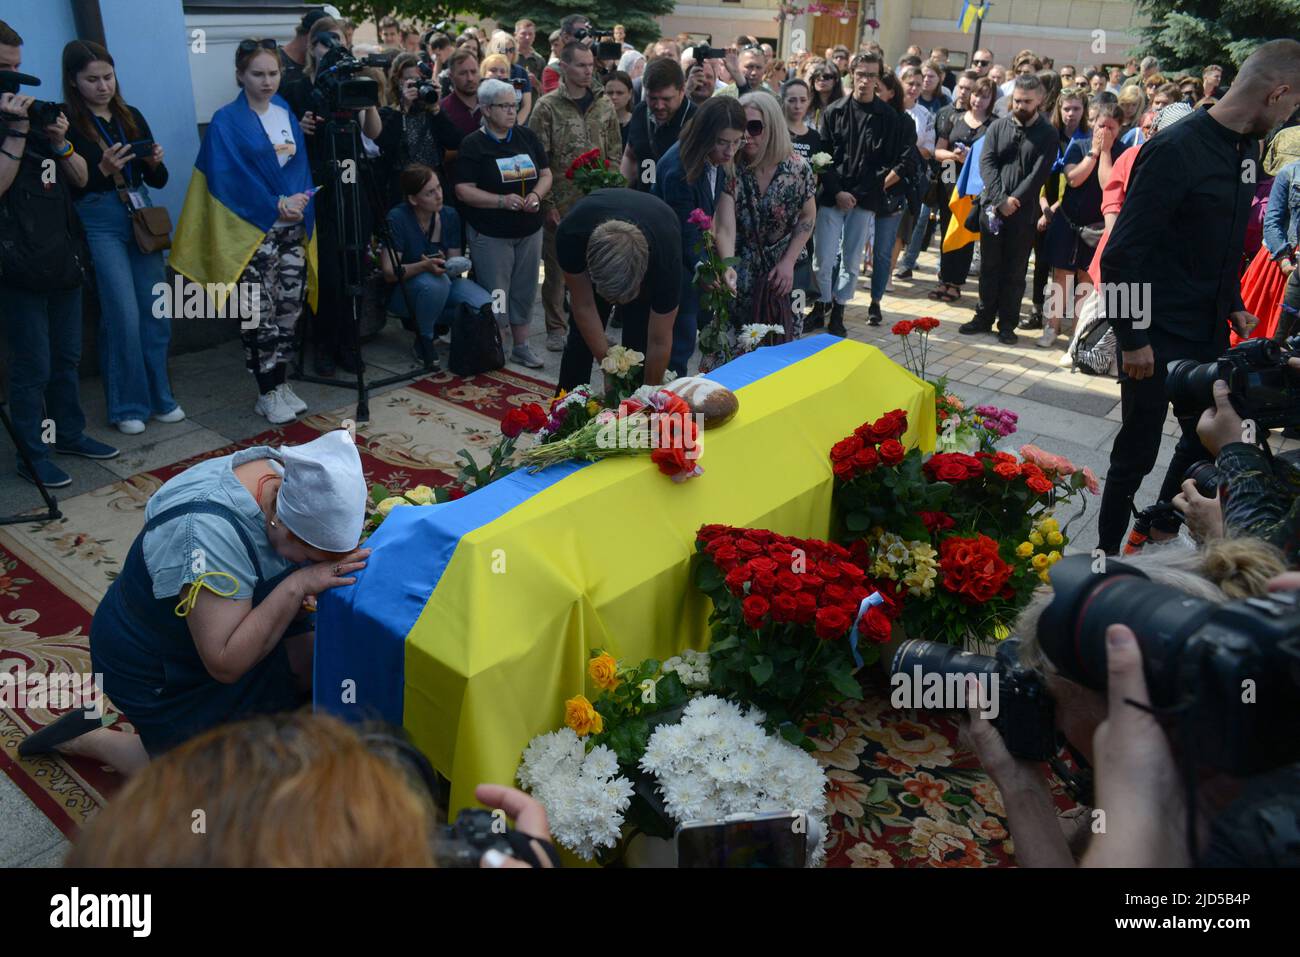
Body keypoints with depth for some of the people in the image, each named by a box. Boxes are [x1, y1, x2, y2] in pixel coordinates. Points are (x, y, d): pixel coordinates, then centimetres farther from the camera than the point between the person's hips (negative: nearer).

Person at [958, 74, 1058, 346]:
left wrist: (1014, 200, -18)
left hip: (1023, 213, -2)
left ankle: (1007, 324, 12)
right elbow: (986, 163, -3)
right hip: (992, 208, 2)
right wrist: (1000, 199, -16)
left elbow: (1039, 173, -8)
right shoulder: (997, 127, 7)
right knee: (989, 267, 9)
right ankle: (983, 317, 20)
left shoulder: (1048, 134, 1)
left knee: (1015, 271, 4)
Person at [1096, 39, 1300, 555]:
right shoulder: (1176, 150, -19)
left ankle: (1158, 537, 35)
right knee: (1137, 453, 3)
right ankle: (1107, 553, 21)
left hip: (1209, 331, 8)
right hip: (1156, 337, -8)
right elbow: (1122, 254, -21)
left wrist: (1234, 306, 14)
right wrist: (1132, 338, -19)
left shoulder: (1247, 148, 7)